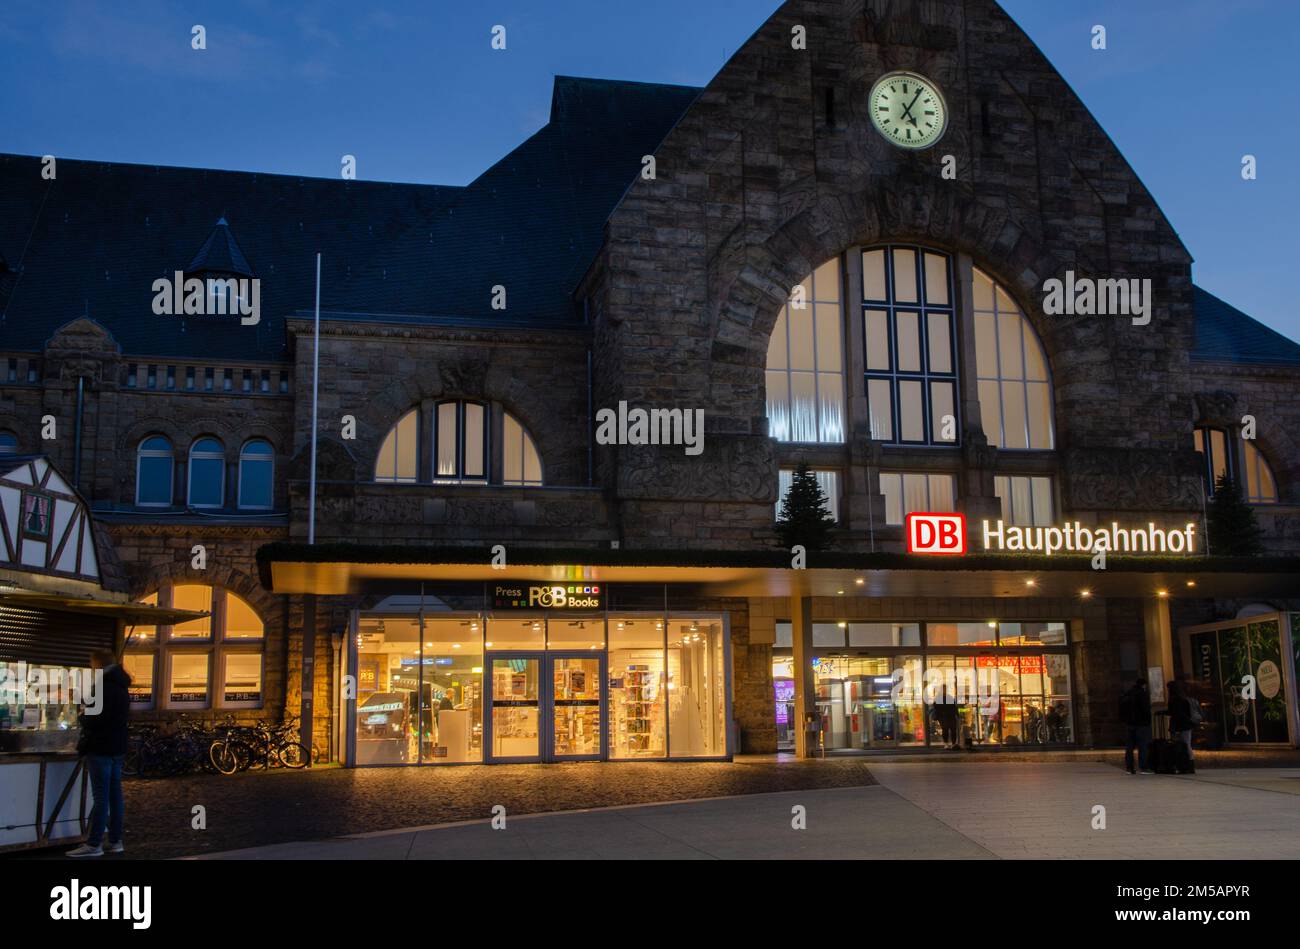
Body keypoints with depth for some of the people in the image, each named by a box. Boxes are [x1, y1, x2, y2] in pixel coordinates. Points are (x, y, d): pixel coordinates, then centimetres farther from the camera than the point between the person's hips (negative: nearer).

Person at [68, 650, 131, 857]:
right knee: (114, 795, 9)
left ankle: (94, 844, -6)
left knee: (101, 797, -8)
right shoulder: (122, 687, 16)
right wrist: (89, 717, 18)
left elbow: (93, 720, -19)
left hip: (101, 749, -9)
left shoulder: (103, 687, -13)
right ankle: (115, 841, 11)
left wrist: (83, 716, 1)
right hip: (118, 748, 9)